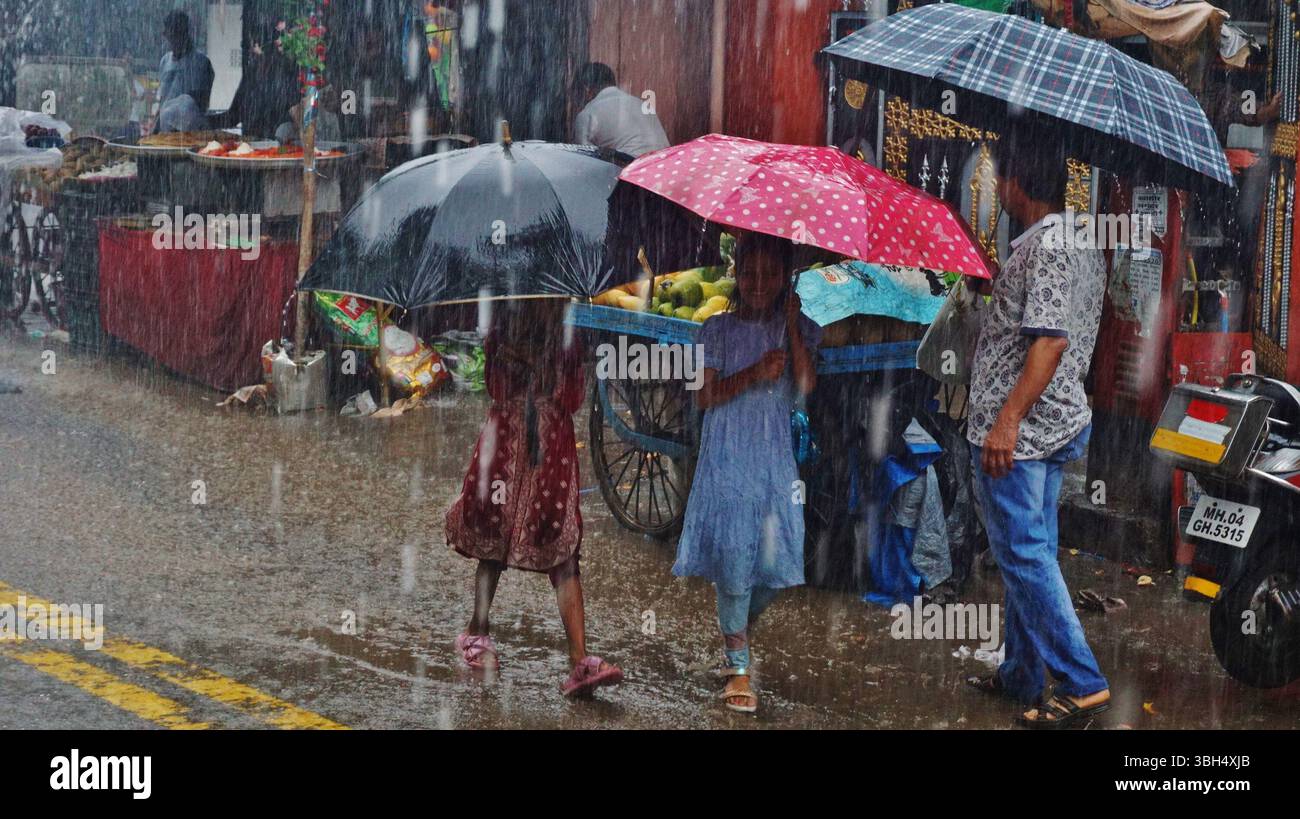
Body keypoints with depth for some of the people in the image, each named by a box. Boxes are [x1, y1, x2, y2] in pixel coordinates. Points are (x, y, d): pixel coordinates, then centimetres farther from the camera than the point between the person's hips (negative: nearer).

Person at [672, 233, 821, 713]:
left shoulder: (797, 329, 9)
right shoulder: (719, 329, 4)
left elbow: (806, 386, -7)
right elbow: (704, 395, -4)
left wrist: (791, 323, -8)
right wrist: (754, 374, -16)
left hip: (776, 461, 2)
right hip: (728, 459, -2)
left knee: (775, 561, -3)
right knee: (733, 555, -8)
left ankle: (738, 632, 27)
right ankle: (738, 668, 0)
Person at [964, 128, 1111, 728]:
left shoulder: (1046, 247, -18)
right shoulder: (1083, 242, 12)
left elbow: (1050, 341, -25)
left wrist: (1006, 421, -26)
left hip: (1015, 430, -10)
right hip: (1057, 425, 10)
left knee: (1024, 555, -6)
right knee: (1029, 553, 15)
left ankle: (1082, 683, -7)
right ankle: (1021, 676, 24)